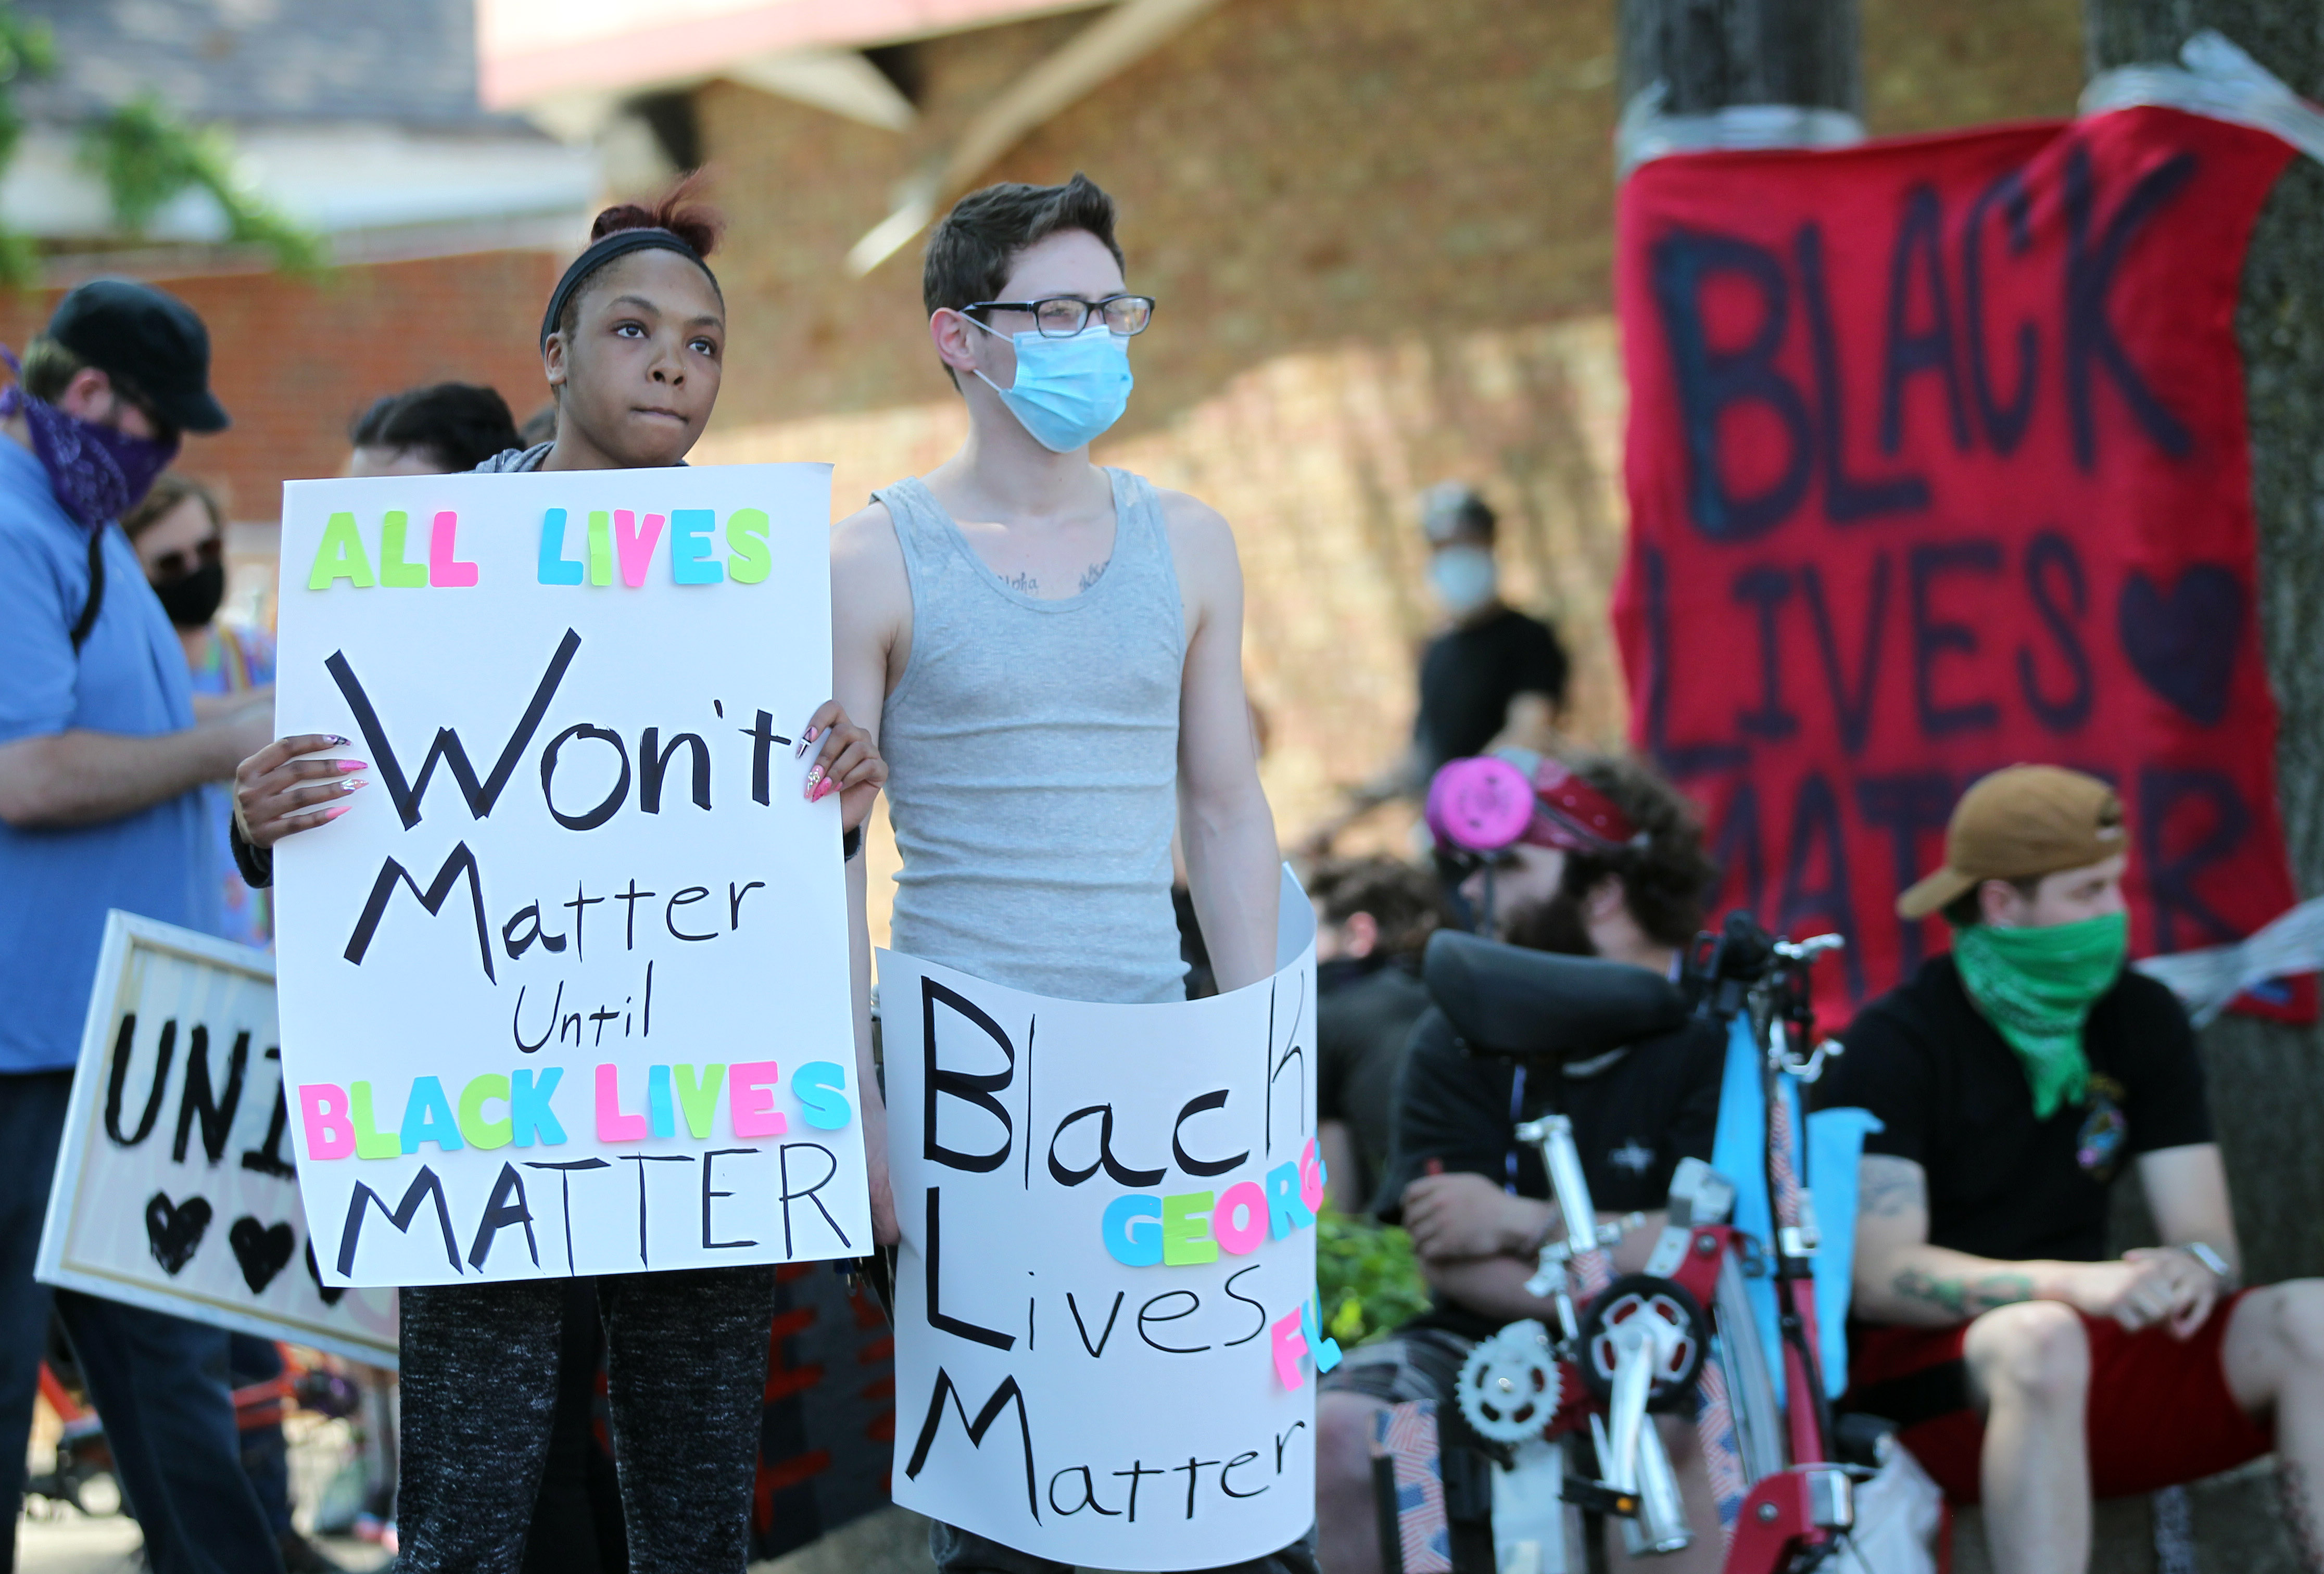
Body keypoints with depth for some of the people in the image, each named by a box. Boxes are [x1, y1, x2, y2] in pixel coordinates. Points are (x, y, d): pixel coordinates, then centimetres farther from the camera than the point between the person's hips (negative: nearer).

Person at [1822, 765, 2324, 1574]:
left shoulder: (2144, 1020, 6)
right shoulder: (1895, 1044, -10)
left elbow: (2209, 1233, 3)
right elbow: (1879, 1275, -19)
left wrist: (2194, 1266, -23)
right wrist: (2072, 1283, -32)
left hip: (2102, 1349, 5)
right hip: (1925, 1368, -5)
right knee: (2040, 1339, -38)